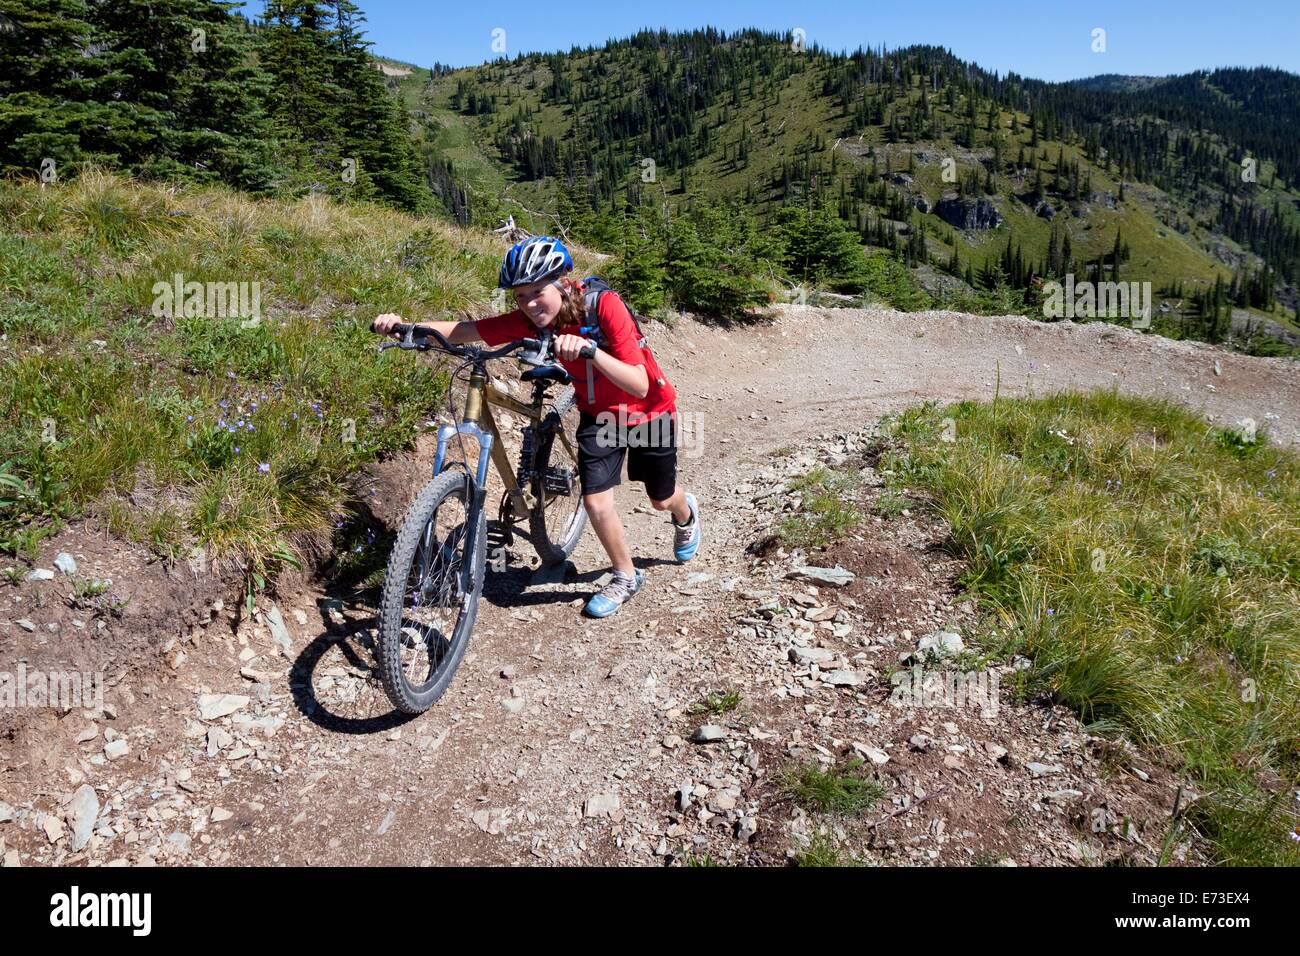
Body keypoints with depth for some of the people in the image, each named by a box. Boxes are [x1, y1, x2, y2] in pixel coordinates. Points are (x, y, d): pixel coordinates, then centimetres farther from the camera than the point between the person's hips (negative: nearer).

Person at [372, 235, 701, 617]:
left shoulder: (605, 306, -34)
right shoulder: (527, 321, -21)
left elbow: (640, 386, -40)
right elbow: (459, 330, -24)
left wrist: (590, 349, -54)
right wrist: (401, 325, -39)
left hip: (649, 410, -3)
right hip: (599, 413, 3)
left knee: (662, 500, 14)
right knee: (595, 500, -9)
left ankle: (686, 512, 53)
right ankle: (626, 577, 17)